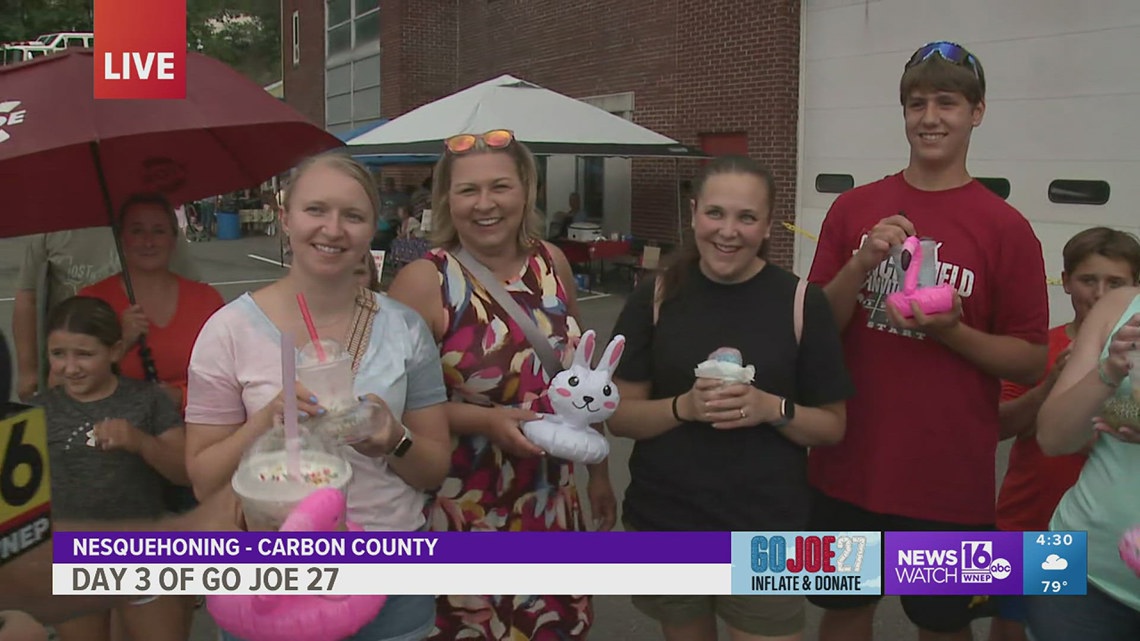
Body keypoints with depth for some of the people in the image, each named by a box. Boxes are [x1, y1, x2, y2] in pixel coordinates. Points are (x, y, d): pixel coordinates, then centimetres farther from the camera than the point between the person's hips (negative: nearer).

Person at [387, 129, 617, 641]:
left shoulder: (551, 263, 1)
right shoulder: (424, 281, -14)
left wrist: (598, 470, 15)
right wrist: (486, 420, -24)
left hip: (553, 507, 5)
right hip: (464, 517, -5)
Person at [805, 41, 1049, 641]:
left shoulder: (1005, 228, -6)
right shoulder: (854, 209, 1)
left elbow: (1030, 363, -3)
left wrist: (952, 332, -20)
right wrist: (863, 263, -16)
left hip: (949, 479, -2)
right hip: (847, 466, 2)